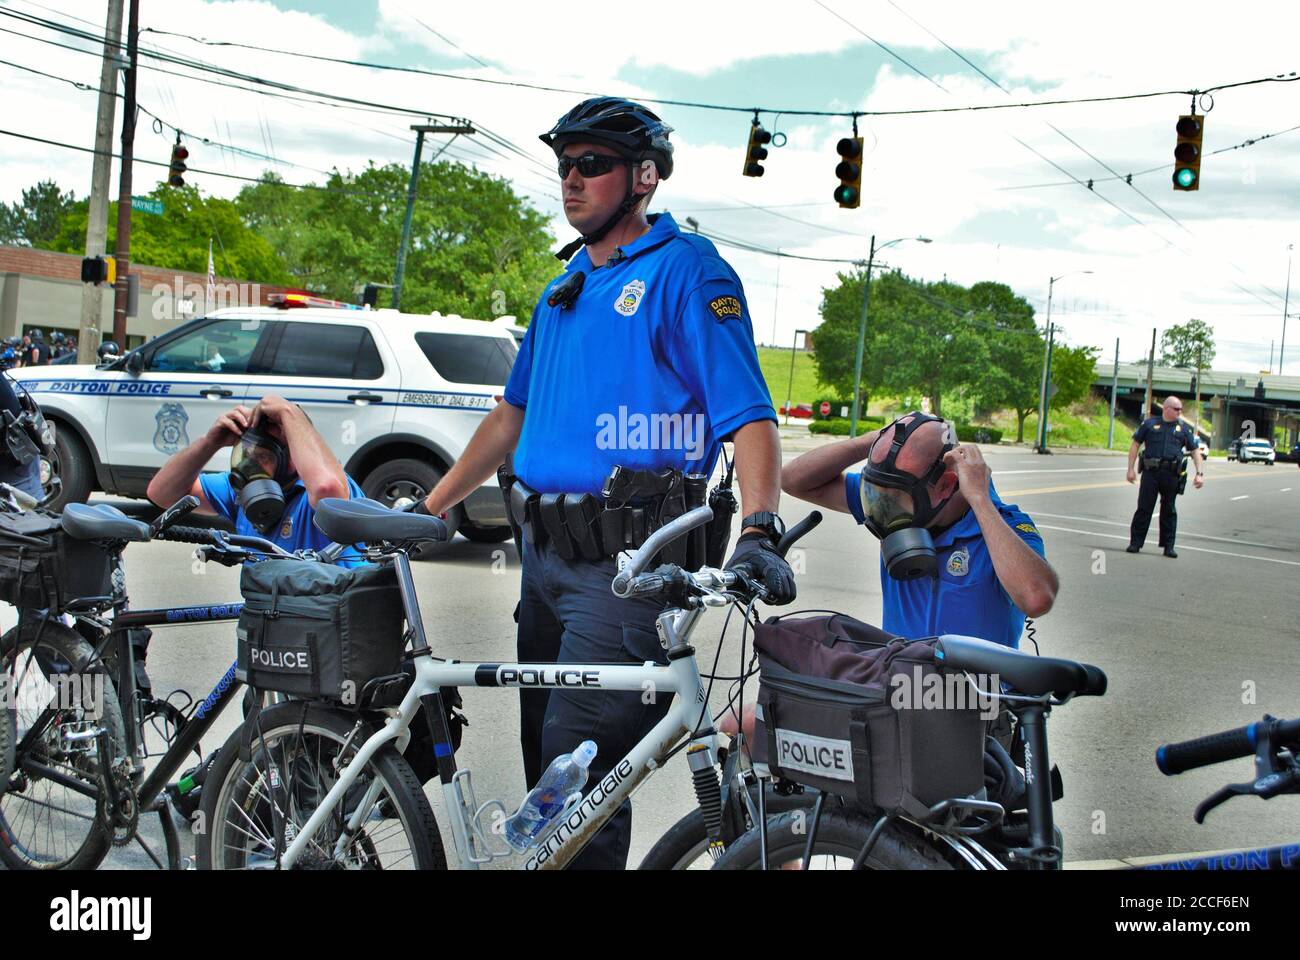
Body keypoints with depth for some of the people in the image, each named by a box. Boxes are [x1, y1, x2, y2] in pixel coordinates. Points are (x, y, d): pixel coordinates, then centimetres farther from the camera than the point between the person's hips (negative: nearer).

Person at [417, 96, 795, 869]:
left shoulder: (685, 269, -5)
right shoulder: (567, 284, 18)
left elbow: (750, 418, -14)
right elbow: (516, 411, 24)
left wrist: (760, 533, -30)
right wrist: (427, 510, 21)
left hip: (627, 561, -8)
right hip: (546, 551, 8)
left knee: (579, 761, -11)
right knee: (544, 751, 13)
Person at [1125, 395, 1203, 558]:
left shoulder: (1184, 428, 11)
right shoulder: (1150, 423, 6)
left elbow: (1195, 450, 12)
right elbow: (1135, 444, 7)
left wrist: (1199, 473, 1)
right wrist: (1131, 469, 0)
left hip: (1171, 475, 2)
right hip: (1150, 472, -1)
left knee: (1169, 511, 7)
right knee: (1144, 508, -1)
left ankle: (1168, 546, 14)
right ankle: (1135, 543, 4)